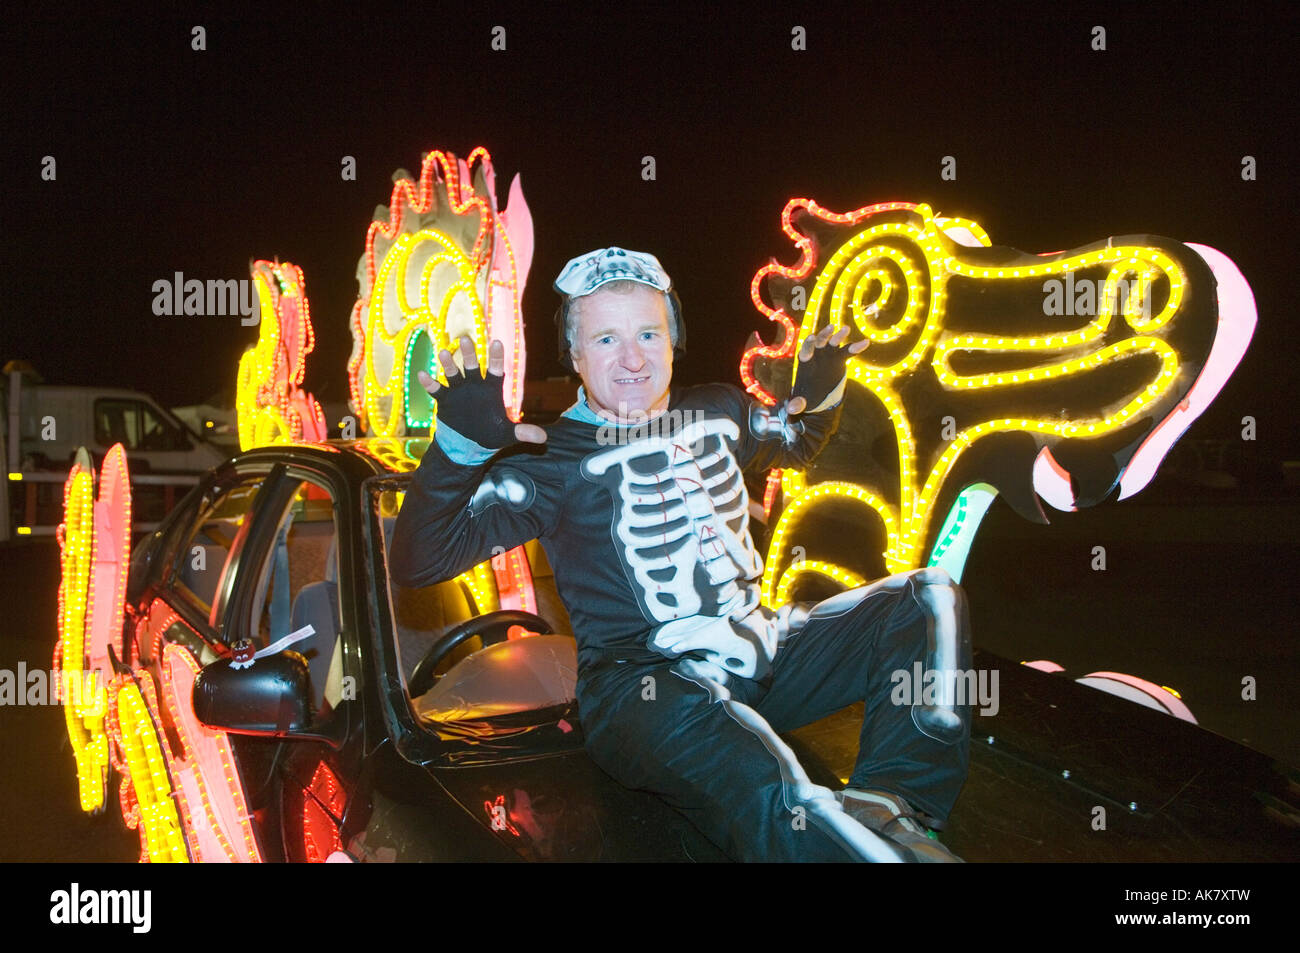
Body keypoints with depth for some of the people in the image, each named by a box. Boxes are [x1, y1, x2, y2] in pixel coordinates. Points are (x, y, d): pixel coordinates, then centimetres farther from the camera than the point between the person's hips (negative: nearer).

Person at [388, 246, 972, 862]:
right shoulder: (551, 460, -5)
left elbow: (794, 446, 35)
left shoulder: (719, 411, 12)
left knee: (930, 601, -6)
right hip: (644, 686, -7)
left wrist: (819, 392, 13)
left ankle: (891, 807, -27)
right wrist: (460, 448, -27)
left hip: (762, 654, 7)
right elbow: (418, 562, -12)